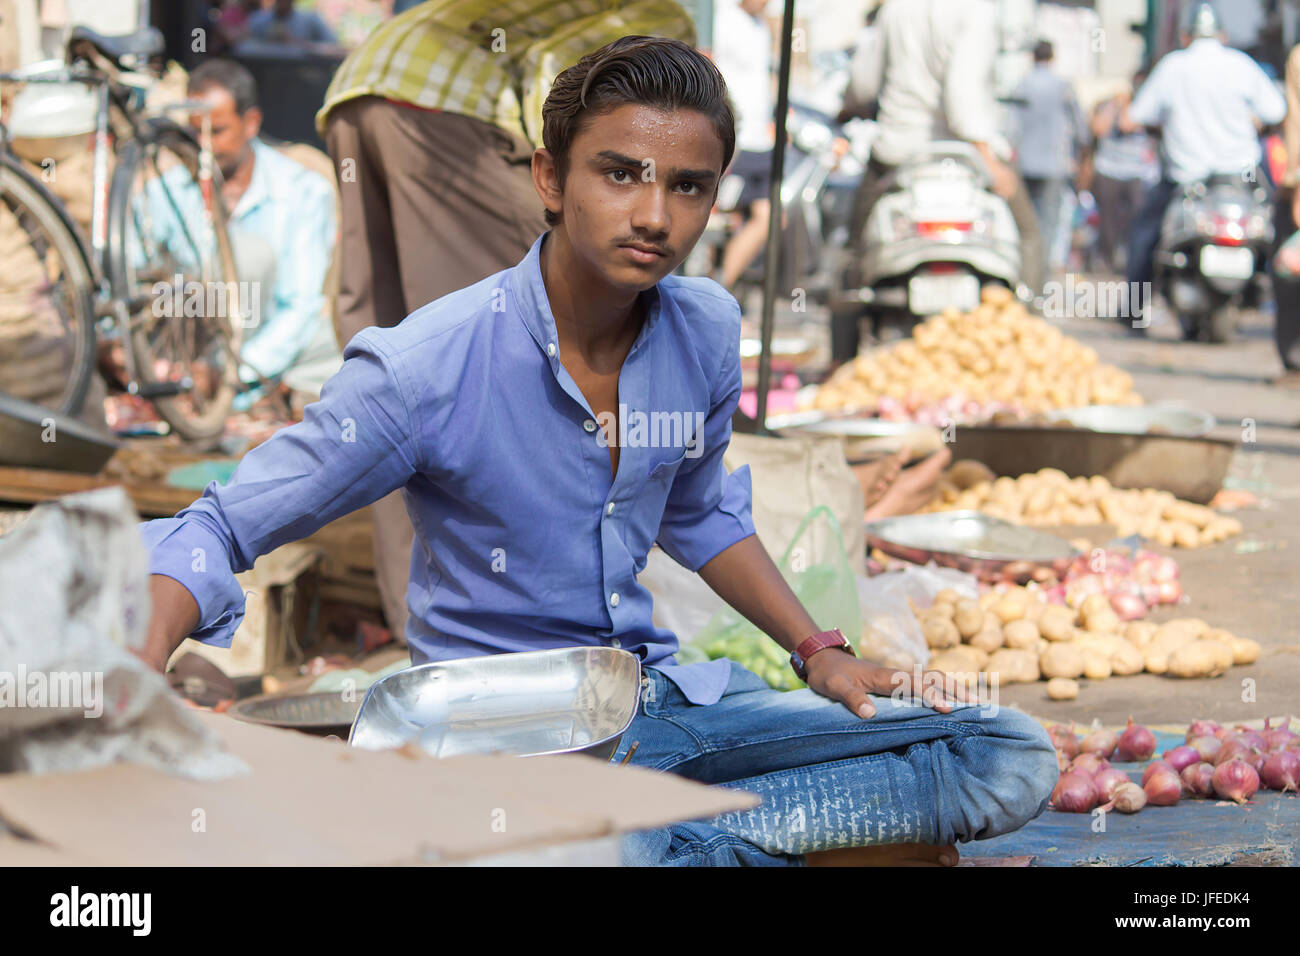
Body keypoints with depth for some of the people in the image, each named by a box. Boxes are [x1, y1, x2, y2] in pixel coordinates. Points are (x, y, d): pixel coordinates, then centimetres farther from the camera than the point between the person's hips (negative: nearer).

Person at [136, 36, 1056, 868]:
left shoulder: (705, 329, 0)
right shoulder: (423, 367, -18)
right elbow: (216, 532, -13)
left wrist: (820, 652, 9)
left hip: (665, 696, 7)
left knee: (1014, 758, -6)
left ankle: (693, 844, -11)